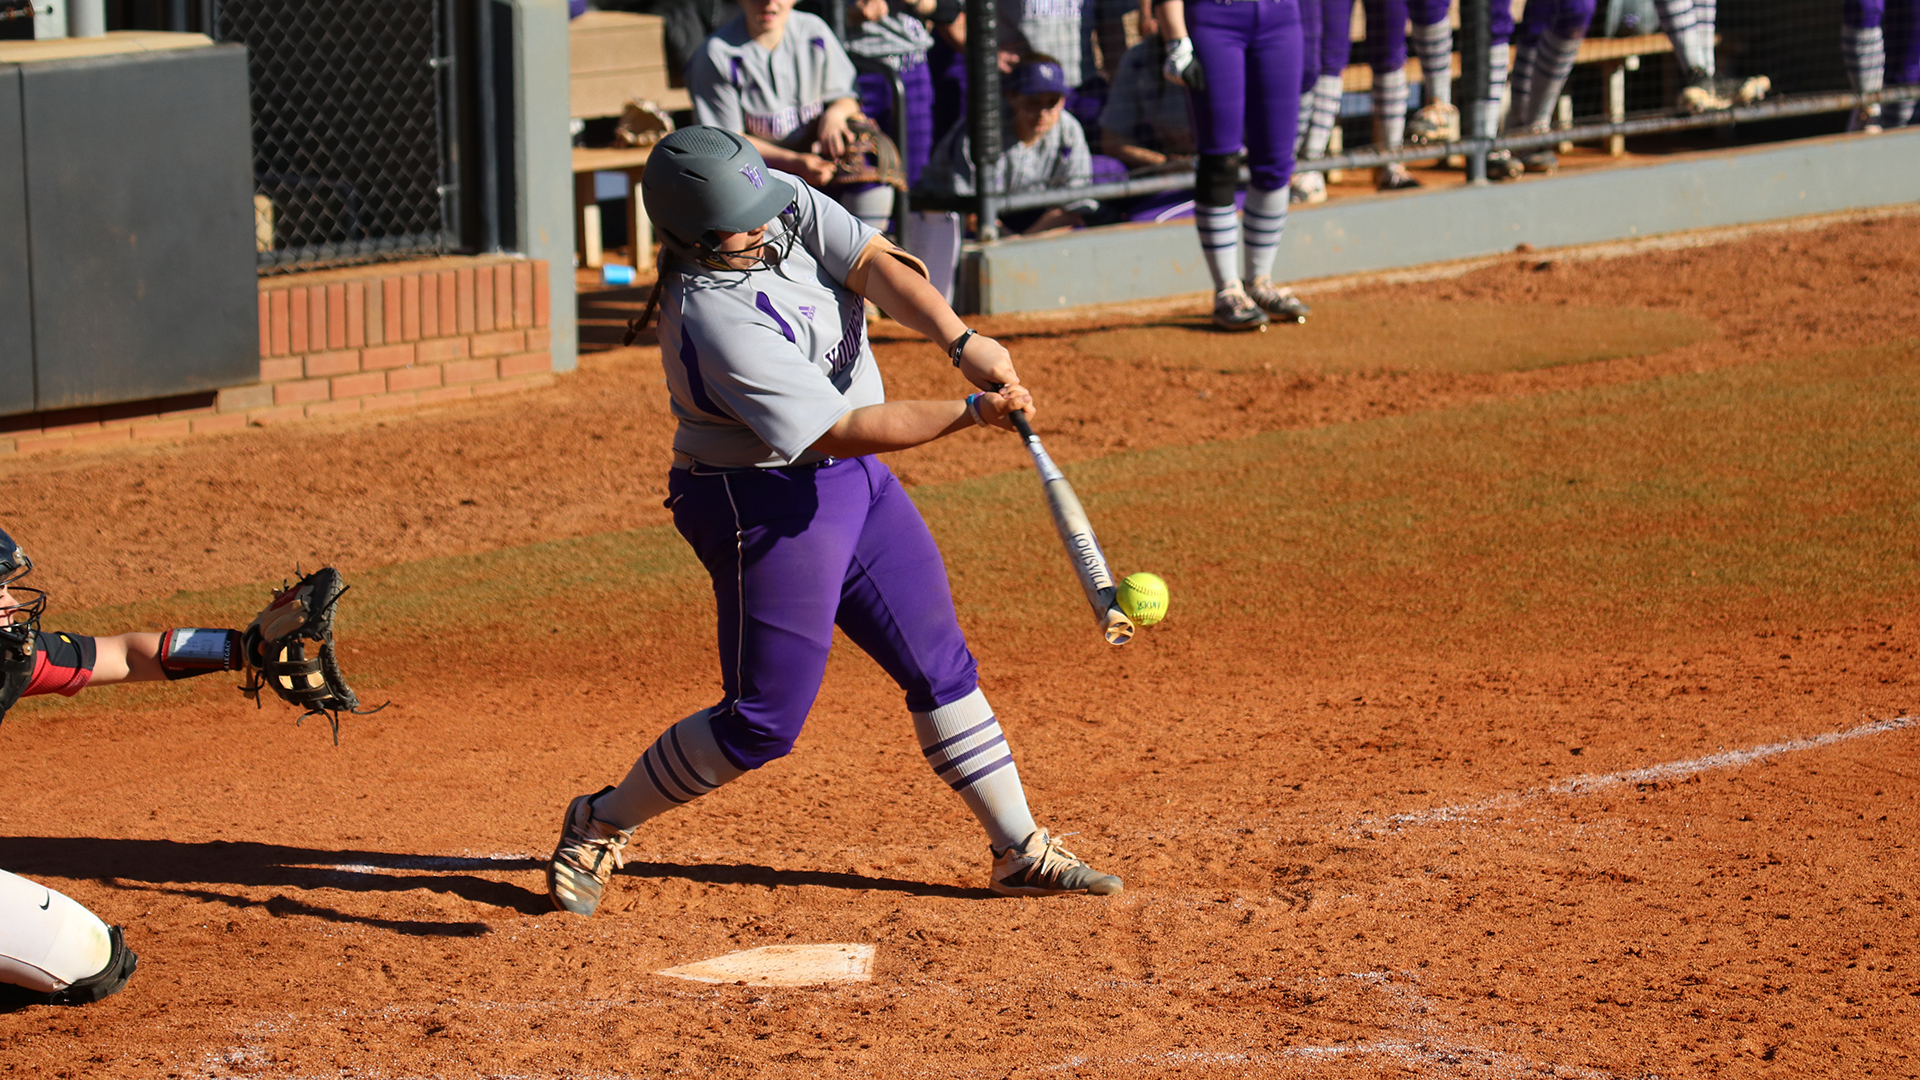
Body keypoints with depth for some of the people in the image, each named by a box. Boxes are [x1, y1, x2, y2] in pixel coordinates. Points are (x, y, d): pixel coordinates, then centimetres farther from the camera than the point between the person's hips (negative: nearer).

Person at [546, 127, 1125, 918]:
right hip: (765, 505, -8)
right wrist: (971, 412, -30)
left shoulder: (786, 205, -6)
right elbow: (837, 431, -29)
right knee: (764, 722, -4)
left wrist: (961, 341, -32)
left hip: (855, 485, 8)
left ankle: (1020, 851, 18)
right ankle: (602, 824, 14)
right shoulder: (714, 319, -29)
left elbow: (875, 265, -15)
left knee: (942, 666, 9)